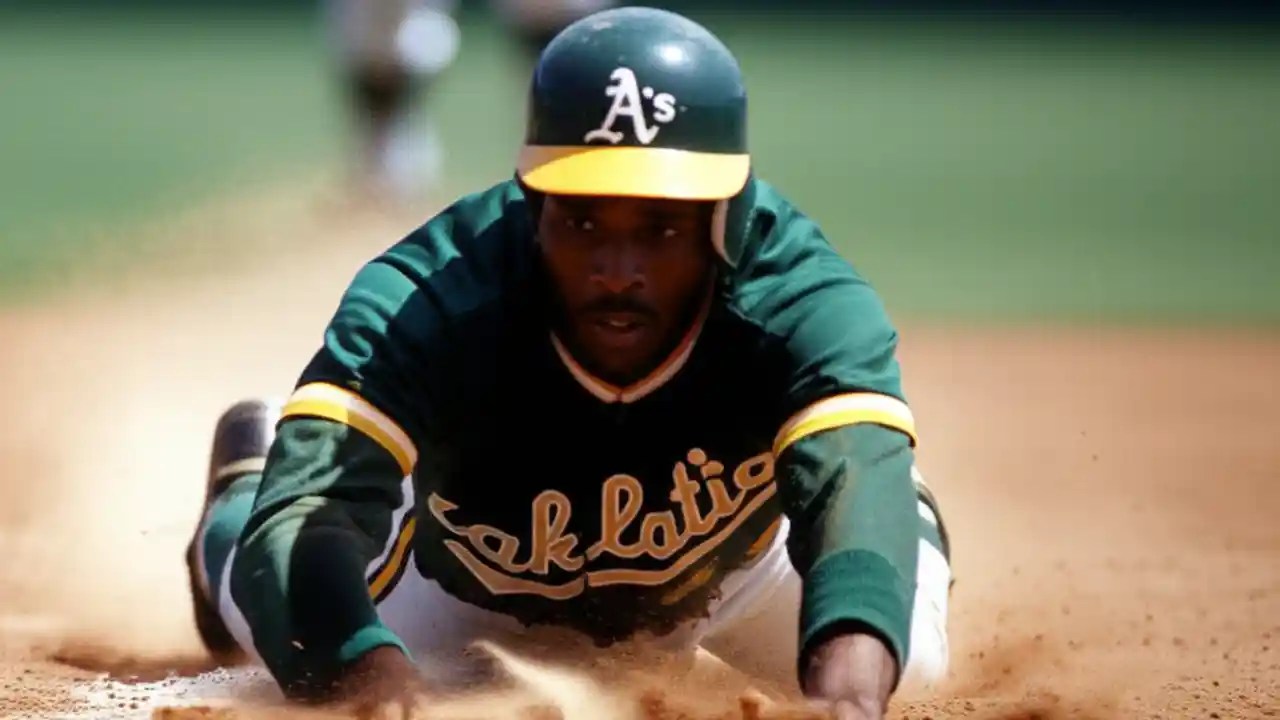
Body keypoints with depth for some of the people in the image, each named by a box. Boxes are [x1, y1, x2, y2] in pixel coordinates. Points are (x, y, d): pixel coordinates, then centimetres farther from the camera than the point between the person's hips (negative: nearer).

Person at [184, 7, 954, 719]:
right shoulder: (422, 309, -44)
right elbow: (304, 514, -58)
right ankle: (246, 486, 46)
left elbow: (859, 484, -61)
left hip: (739, 575, 1)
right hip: (477, 584, -1)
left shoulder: (804, 304, -42)